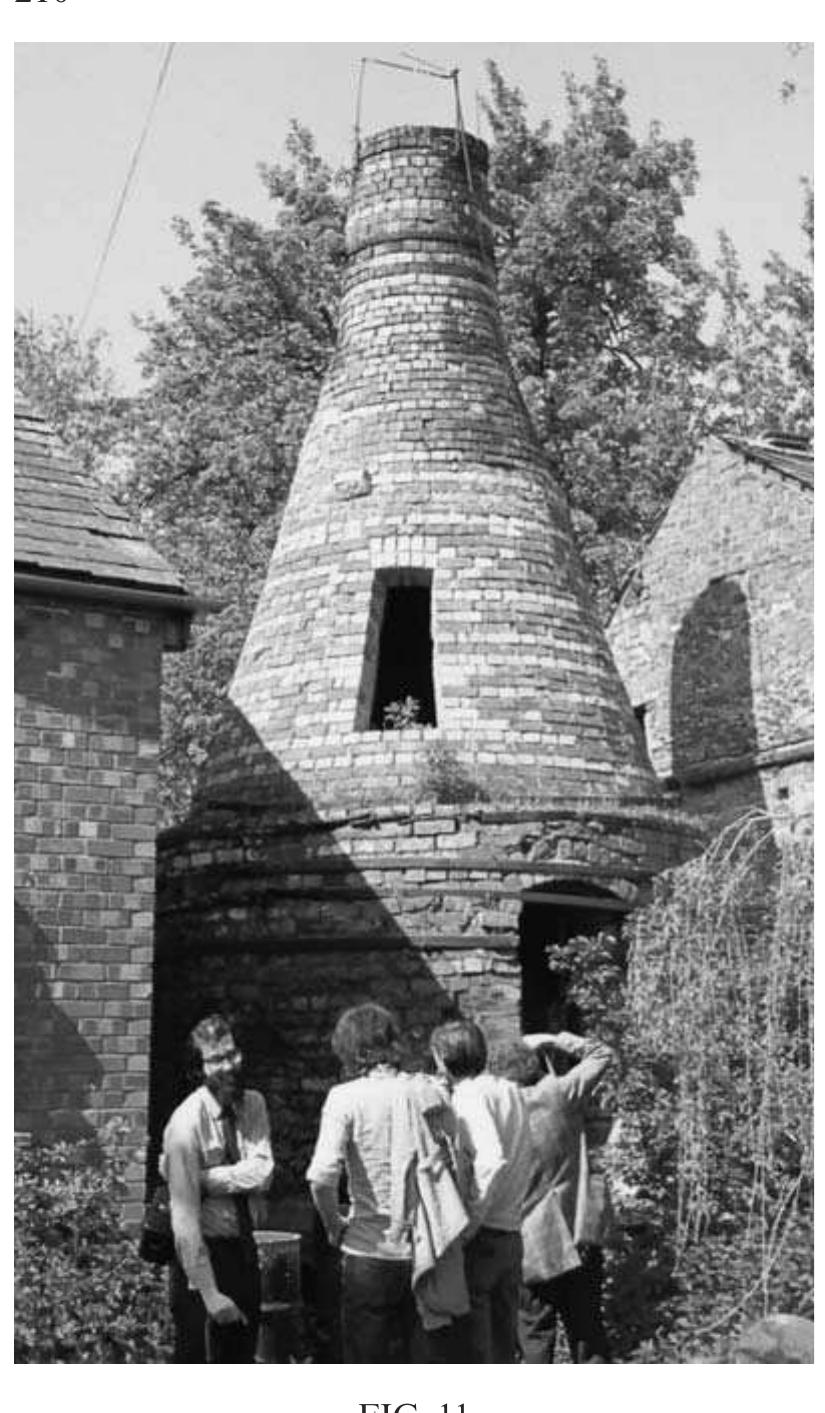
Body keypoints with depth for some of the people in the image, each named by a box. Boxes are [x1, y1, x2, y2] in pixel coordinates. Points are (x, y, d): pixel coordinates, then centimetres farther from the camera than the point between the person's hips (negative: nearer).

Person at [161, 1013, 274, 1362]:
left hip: (244, 1249, 6)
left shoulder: (253, 1106, 1)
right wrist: (208, 1292, -21)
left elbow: (261, 1175, -13)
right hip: (201, 1252, -6)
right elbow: (184, 1216, -20)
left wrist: (201, 1177, -22)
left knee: (242, 1358, 16)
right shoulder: (187, 1123, -18)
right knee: (196, 1362, -4)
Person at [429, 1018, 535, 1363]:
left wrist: (470, 1222, -21)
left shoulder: (471, 1096, -13)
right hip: (511, 1233, 8)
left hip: (481, 1236, -8)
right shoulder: (512, 1092, 11)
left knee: (473, 1348, 0)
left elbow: (492, 1160, -26)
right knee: (504, 1345, 15)